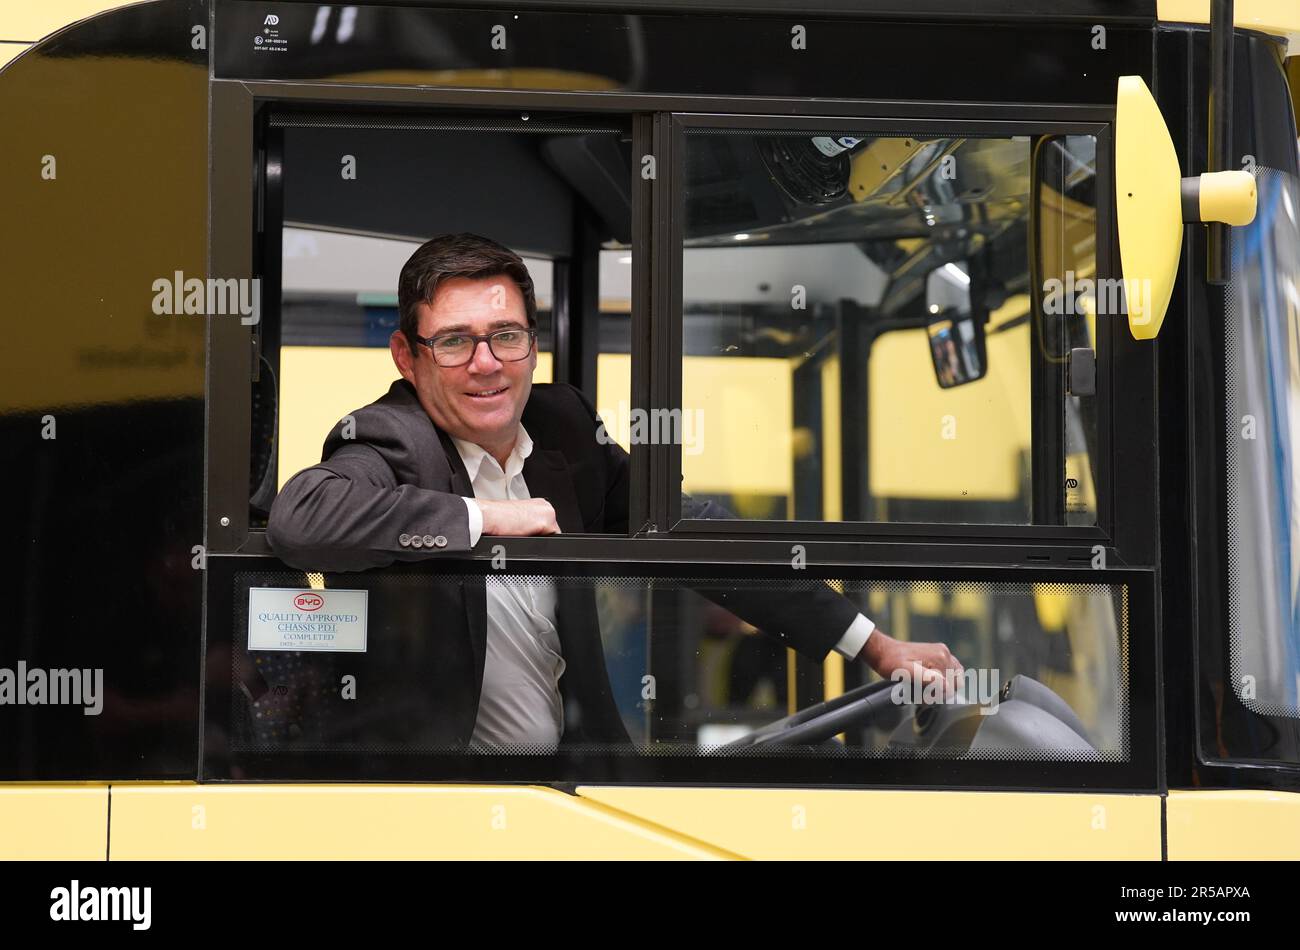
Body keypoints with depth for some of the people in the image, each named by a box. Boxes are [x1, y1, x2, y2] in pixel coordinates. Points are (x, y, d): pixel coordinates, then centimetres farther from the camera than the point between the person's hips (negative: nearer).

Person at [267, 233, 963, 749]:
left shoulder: (561, 424, 4)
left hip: (579, 742, 5)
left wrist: (874, 646, 6)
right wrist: (487, 517, -23)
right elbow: (299, 522, -34)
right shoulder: (391, 443, -13)